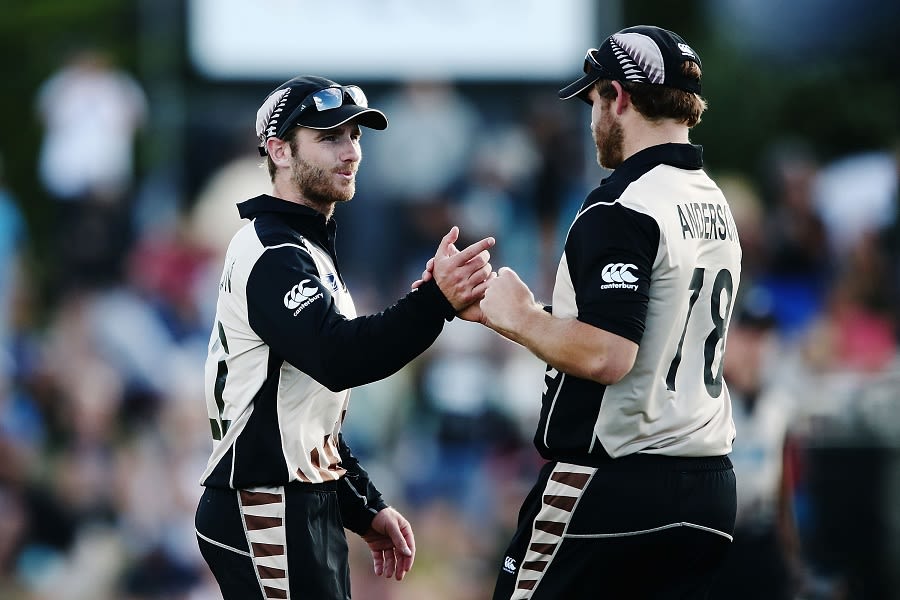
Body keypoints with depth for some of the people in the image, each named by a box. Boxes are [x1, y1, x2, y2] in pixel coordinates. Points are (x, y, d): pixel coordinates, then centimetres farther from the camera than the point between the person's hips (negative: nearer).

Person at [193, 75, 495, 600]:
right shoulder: (271, 255, -13)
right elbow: (336, 358, -32)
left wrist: (366, 508, 18)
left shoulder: (307, 252, 20)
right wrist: (435, 301, -41)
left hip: (307, 511, 10)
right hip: (265, 517, -10)